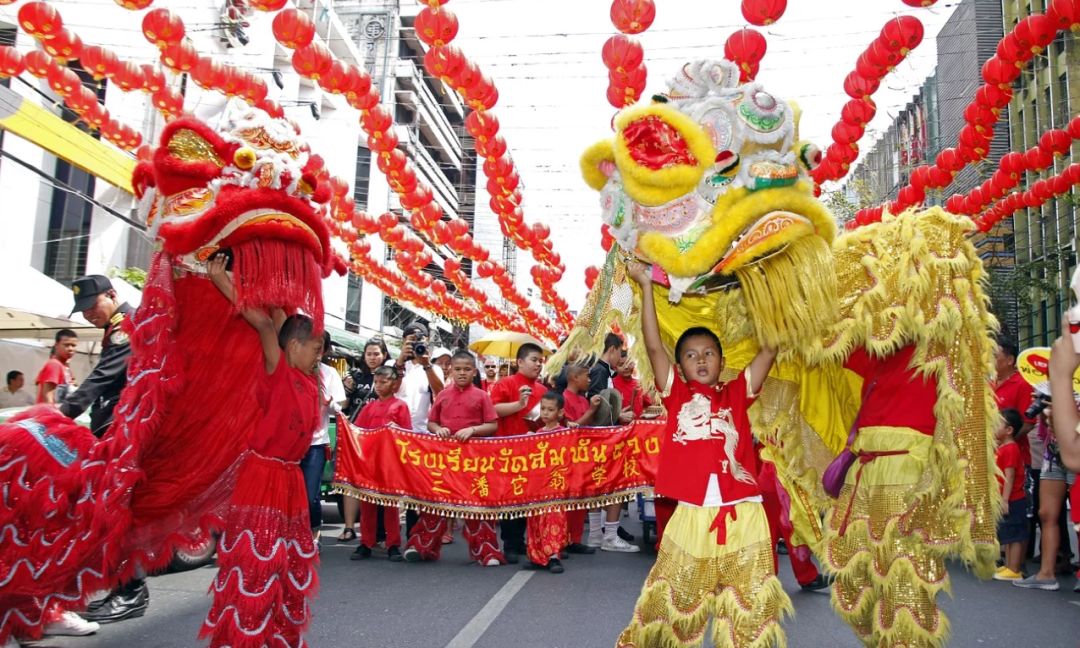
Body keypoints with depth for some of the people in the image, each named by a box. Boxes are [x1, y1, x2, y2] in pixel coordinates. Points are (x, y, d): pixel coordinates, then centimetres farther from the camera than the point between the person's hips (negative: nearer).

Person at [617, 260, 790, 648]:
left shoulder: (737, 393, 11)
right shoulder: (676, 393, 8)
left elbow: (770, 349, 9)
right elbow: (653, 345, 1)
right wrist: (645, 285, 0)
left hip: (743, 514, 1)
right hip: (691, 514, -1)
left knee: (748, 606, 10)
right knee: (675, 598, 11)